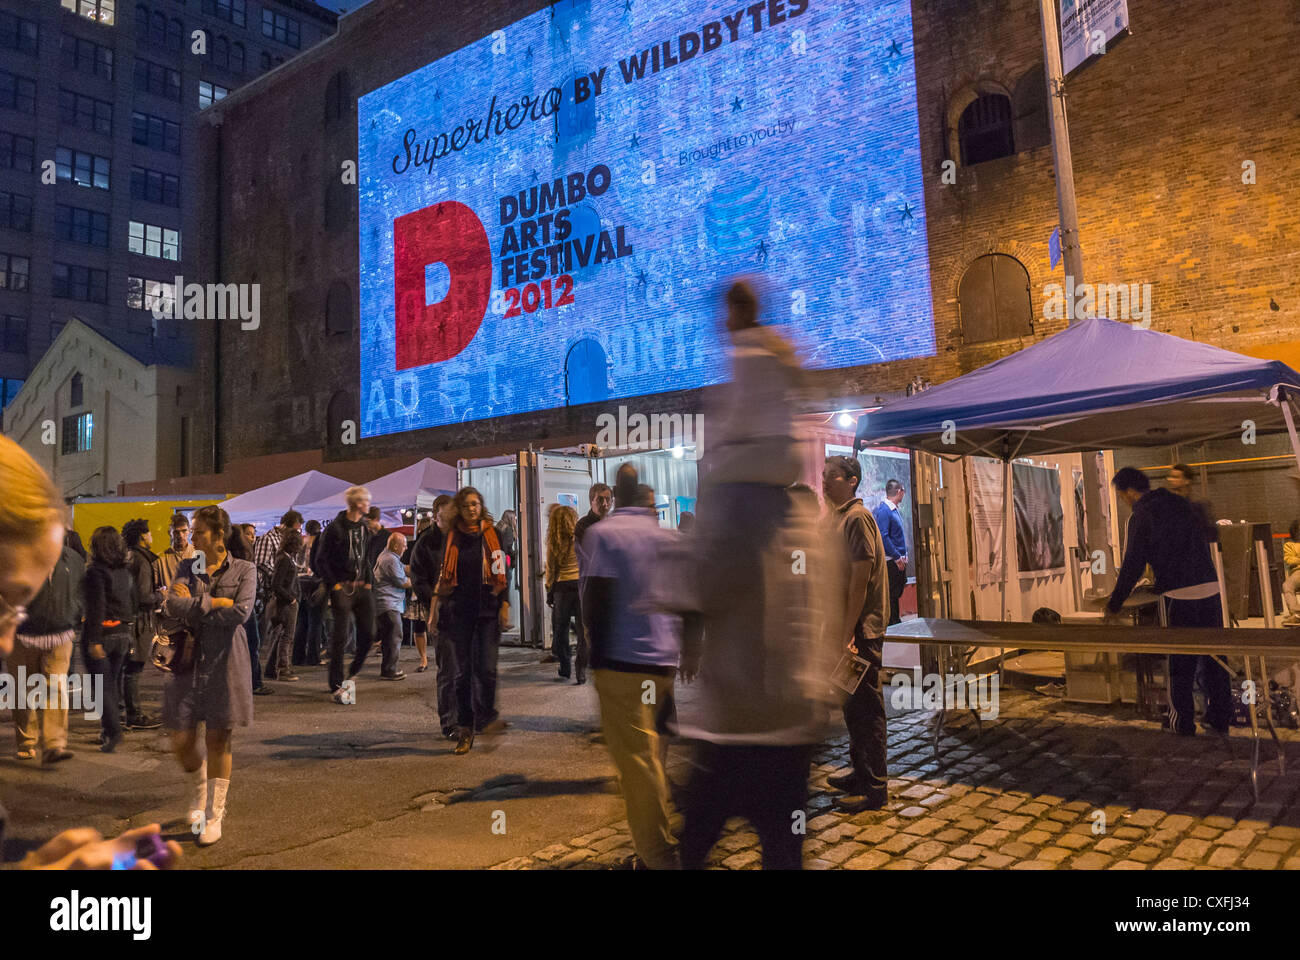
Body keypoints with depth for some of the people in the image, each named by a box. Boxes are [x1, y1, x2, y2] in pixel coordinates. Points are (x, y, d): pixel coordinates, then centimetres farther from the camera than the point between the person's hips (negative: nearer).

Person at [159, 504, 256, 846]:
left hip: (224, 662, -3)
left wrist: (194, 605, -8)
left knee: (218, 740, 3)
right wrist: (214, 603, -16)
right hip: (188, 660, 3)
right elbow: (172, 607, -7)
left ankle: (214, 814, 19)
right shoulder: (188, 568, 10)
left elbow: (241, 613, -15)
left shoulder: (244, 570, 1)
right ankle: (198, 796, 34)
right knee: (181, 740, 4)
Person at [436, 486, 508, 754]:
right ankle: (464, 729, 10)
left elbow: (503, 572, 4)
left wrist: (504, 604, -2)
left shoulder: (493, 535, 3)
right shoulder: (451, 538, 6)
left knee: (486, 669, -5)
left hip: (488, 611, -1)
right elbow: (443, 576, 11)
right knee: (463, 671, 3)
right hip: (460, 613, 1)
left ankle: (486, 717, 16)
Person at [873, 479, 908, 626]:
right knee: (891, 594, -4)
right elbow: (883, 537, -22)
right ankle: (893, 623, 2)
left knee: (898, 591, 14)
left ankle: (895, 622, 22)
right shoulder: (883, 510, -15)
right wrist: (897, 557, -20)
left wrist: (903, 556, 15)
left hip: (899, 560, 10)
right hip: (891, 562, -10)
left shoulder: (894, 509, 15)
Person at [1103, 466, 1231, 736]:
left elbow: (1132, 567, -7)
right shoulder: (1180, 503, 13)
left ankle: (1183, 727, 11)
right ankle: (1220, 722, 22)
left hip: (1179, 597, -6)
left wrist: (1113, 606, 2)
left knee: (1180, 665, 5)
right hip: (1210, 588, 6)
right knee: (1214, 658, 14)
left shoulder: (1140, 517, -6)